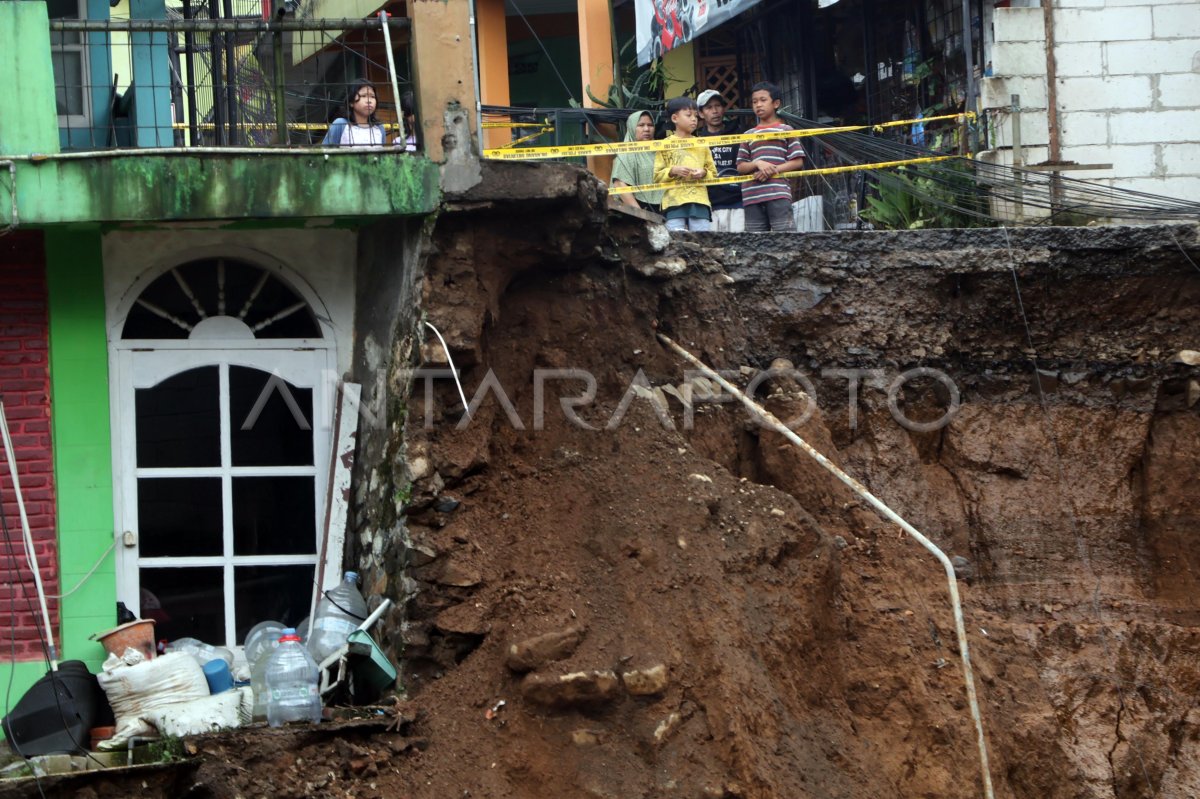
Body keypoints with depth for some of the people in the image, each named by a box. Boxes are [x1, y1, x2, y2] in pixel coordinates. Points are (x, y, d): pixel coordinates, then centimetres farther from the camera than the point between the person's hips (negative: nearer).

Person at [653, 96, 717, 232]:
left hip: (700, 202, 3)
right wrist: (673, 171, -12)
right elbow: (657, 176, 4)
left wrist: (704, 173, -4)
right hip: (674, 202, -2)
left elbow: (713, 174, 17)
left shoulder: (702, 145, 15)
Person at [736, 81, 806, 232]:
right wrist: (758, 164, -7)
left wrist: (773, 169, -9)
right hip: (752, 195, 3)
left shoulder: (786, 130, 11)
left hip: (779, 192, -3)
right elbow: (740, 166, 13)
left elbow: (798, 162, 4)